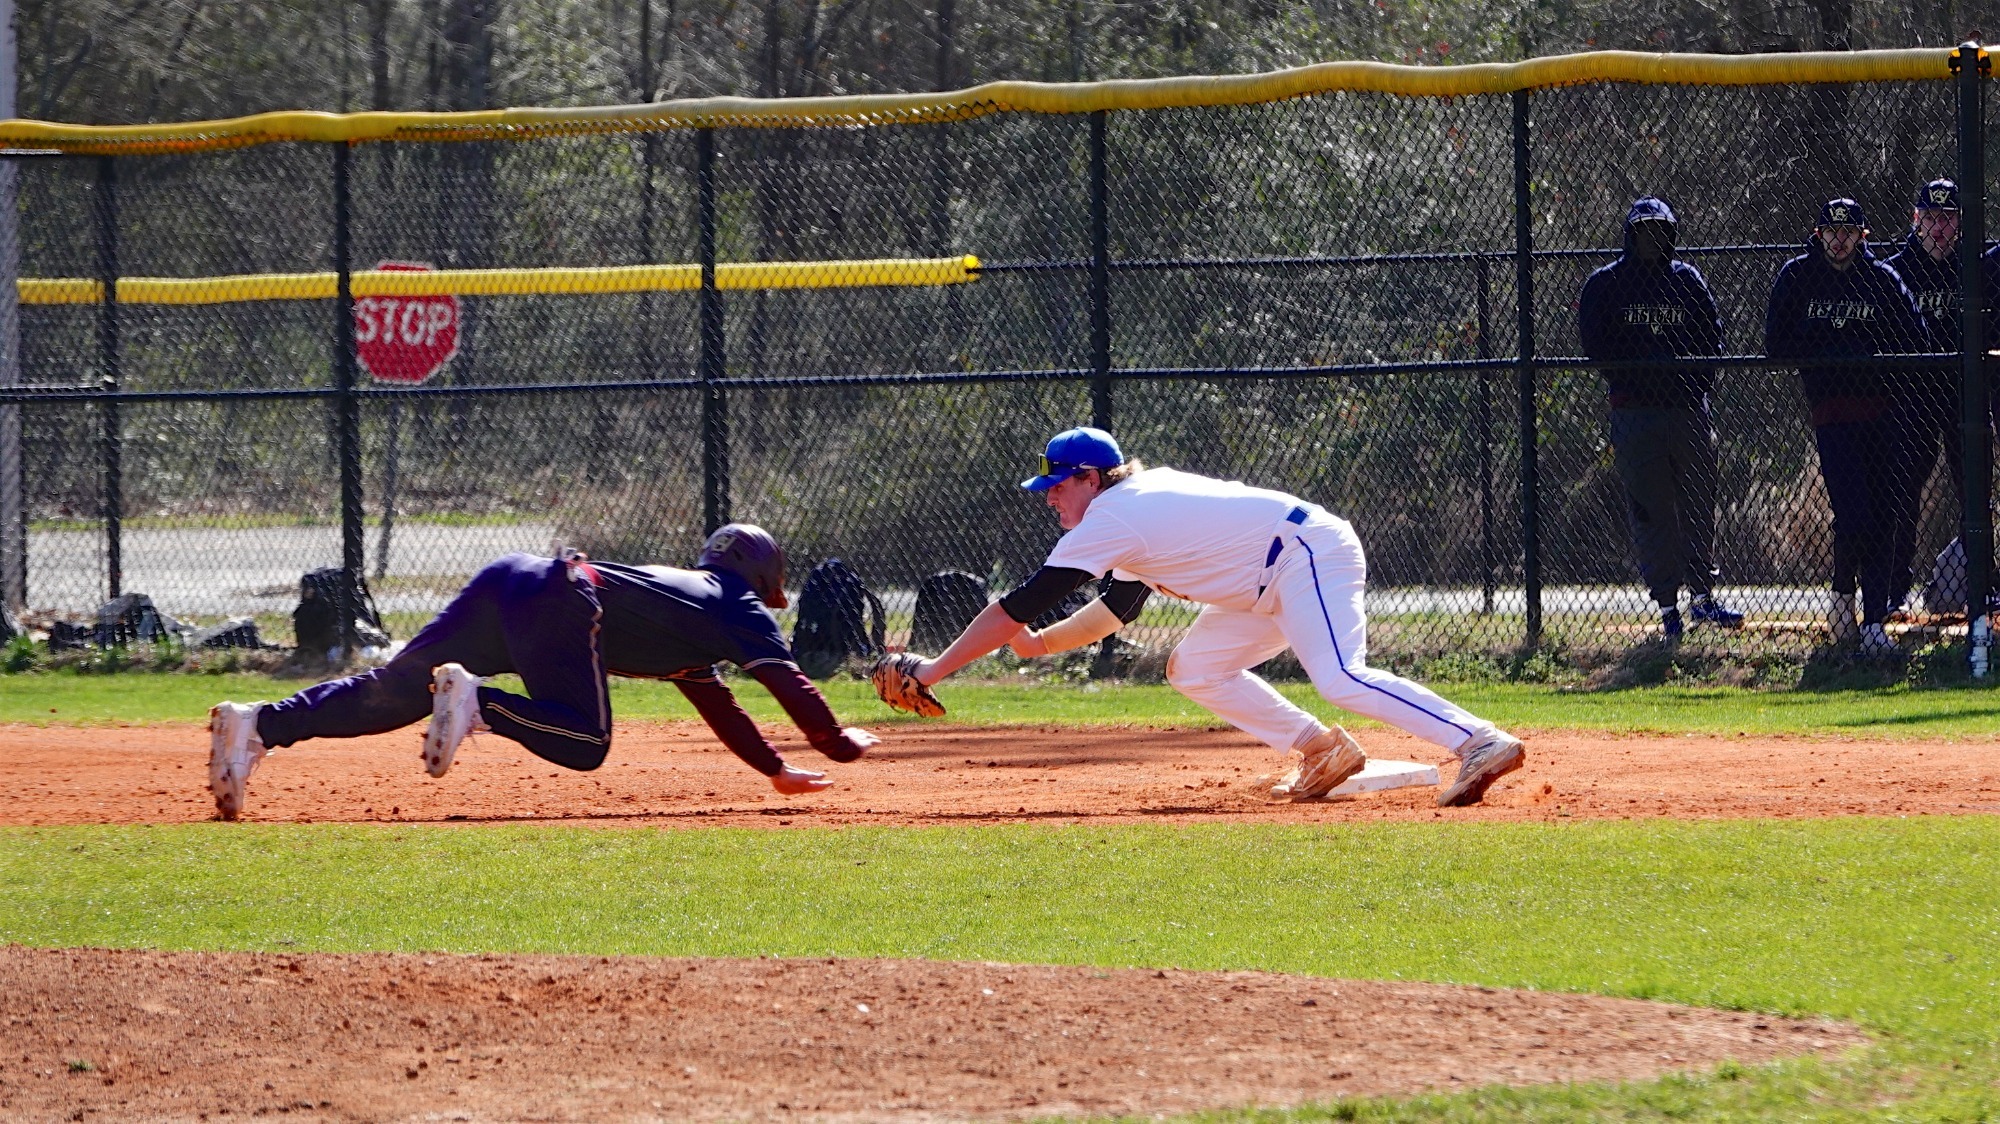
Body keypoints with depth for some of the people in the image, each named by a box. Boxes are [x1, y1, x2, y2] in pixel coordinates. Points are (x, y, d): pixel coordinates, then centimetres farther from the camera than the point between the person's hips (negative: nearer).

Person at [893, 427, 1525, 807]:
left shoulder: (1109, 519, -12)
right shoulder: (1138, 498, 18)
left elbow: (1018, 608, -12)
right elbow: (1120, 609, 30)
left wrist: (932, 672, -9)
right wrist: (1043, 644, 19)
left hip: (1309, 554, -10)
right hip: (1277, 584, 10)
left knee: (1340, 678, -28)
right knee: (1196, 669, 15)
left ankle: (1480, 743, -39)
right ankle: (1319, 751, 10)